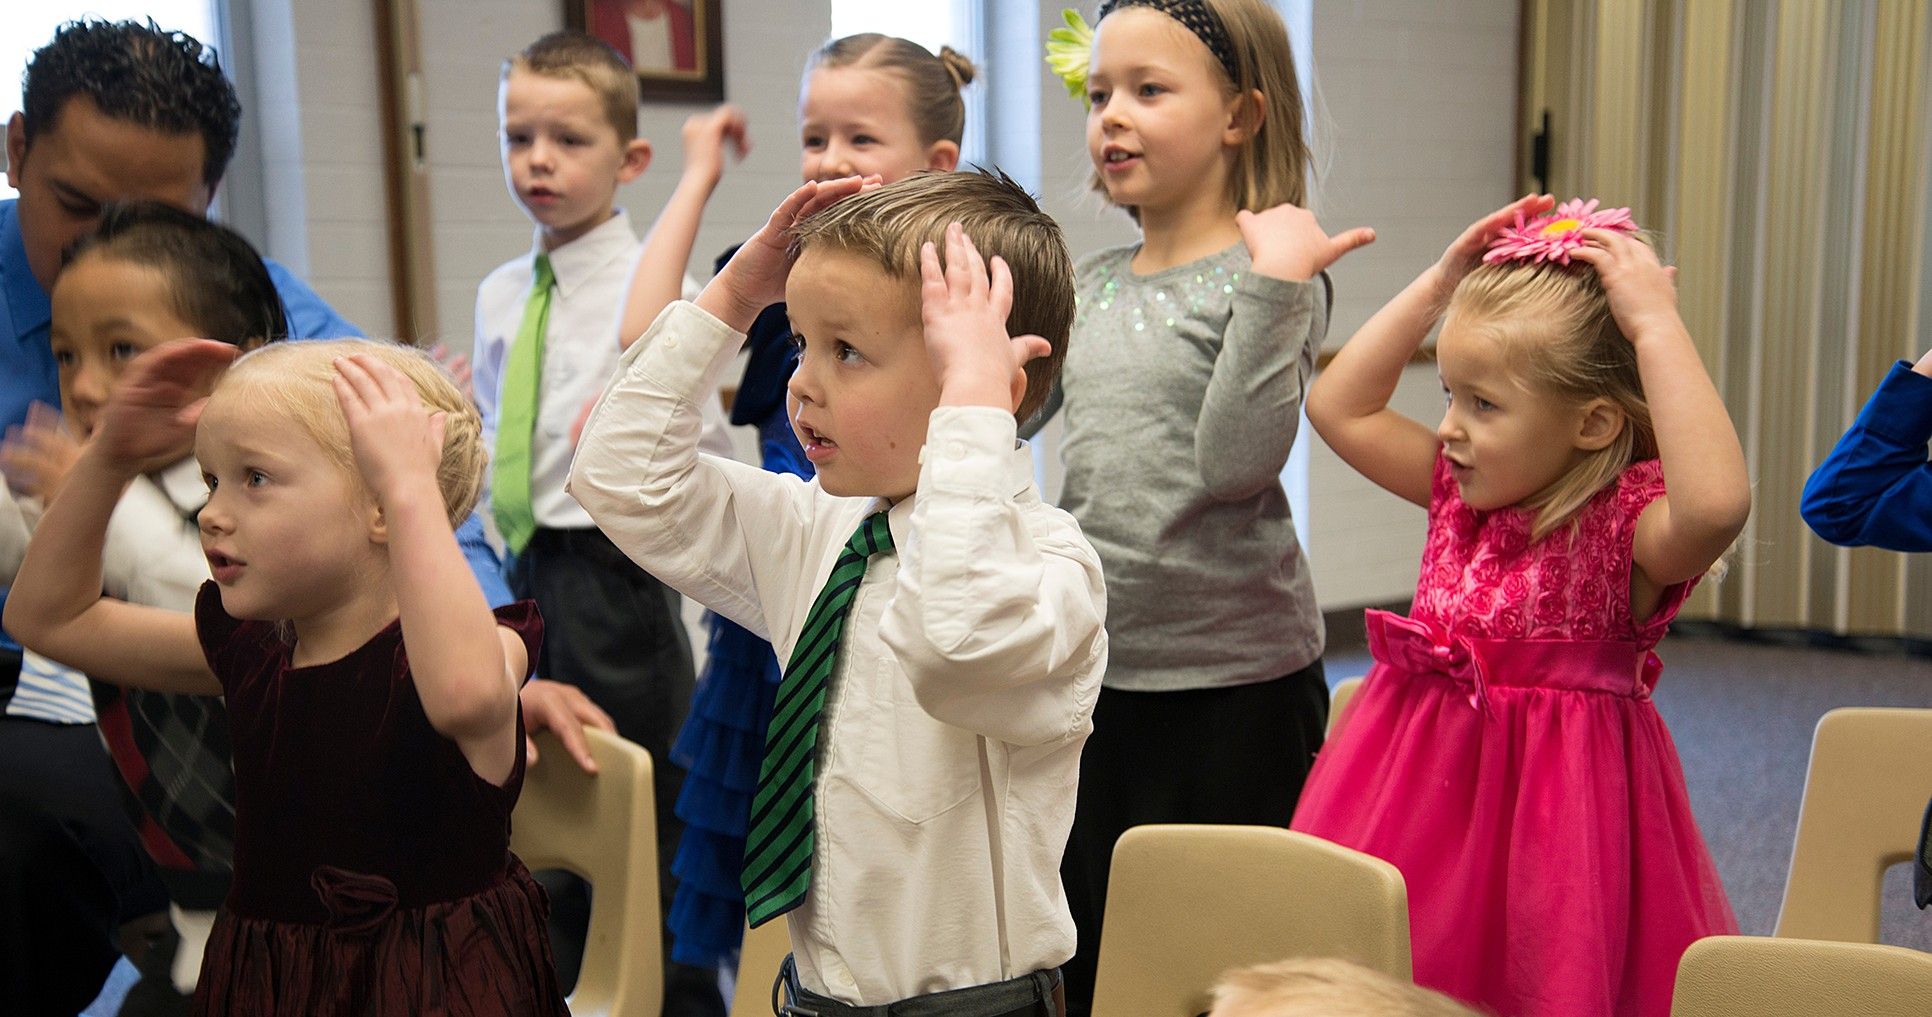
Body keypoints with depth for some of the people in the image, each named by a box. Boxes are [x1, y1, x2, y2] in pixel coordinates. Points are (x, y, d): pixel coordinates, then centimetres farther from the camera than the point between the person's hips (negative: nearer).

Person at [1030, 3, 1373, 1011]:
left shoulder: (1270, 275, -11)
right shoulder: (1091, 282, 8)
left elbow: (1235, 461, -22)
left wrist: (1275, 281, -26)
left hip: (1230, 681, -6)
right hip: (1095, 666, 6)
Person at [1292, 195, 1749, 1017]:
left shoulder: (1630, 524, -14)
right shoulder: (1461, 491, 6)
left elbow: (1717, 501, -37)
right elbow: (1337, 406, 13)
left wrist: (1655, 324, -30)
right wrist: (1439, 286, 5)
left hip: (1555, 803, -6)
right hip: (1423, 790, 6)